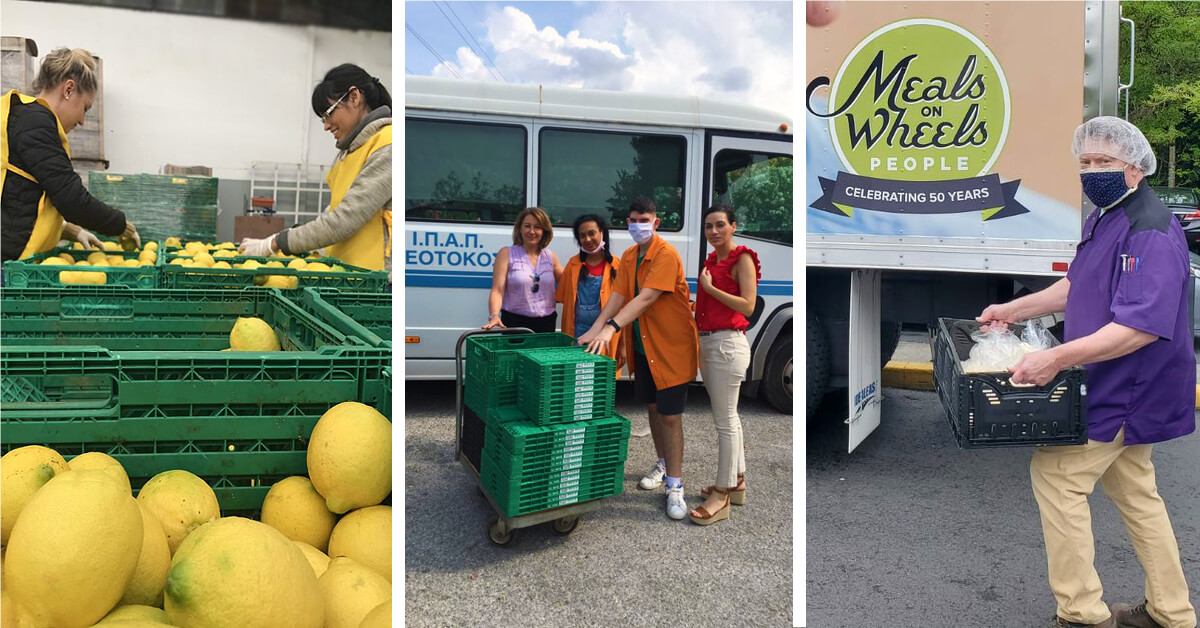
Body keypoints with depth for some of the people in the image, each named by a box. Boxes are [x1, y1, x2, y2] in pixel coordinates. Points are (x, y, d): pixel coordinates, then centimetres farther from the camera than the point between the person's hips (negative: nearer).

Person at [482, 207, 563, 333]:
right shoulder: (507, 254, -2)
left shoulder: (550, 256, 9)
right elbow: (497, 290, -10)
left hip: (546, 323, 3)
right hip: (515, 323, -3)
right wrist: (494, 316, -26)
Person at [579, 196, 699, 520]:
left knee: (670, 415, -6)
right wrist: (595, 330, -15)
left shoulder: (667, 255, -19)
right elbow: (618, 296, -2)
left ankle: (675, 486, 3)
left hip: (672, 344, -7)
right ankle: (663, 463, 36)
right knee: (652, 406, 17)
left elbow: (645, 299, -29)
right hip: (643, 345, 7)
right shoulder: (628, 257, 6)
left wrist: (611, 327, -37)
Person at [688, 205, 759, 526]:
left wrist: (710, 288, -16)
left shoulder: (742, 259, -8)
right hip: (707, 342, 9)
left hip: (728, 343, -9)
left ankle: (722, 496, 1)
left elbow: (748, 306, -16)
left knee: (725, 420, -5)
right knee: (728, 417, 16)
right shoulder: (711, 260, 14)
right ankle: (737, 482, 26)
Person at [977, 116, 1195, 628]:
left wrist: (1057, 358, -35)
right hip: (1118, 388, 10)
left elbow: (1141, 326, -32)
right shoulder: (1102, 217, 11)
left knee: (1054, 474, -6)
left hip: (1126, 391, -10)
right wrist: (1014, 310, 16)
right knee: (1133, 490, 18)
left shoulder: (1151, 232, -22)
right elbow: (1077, 285, 24)